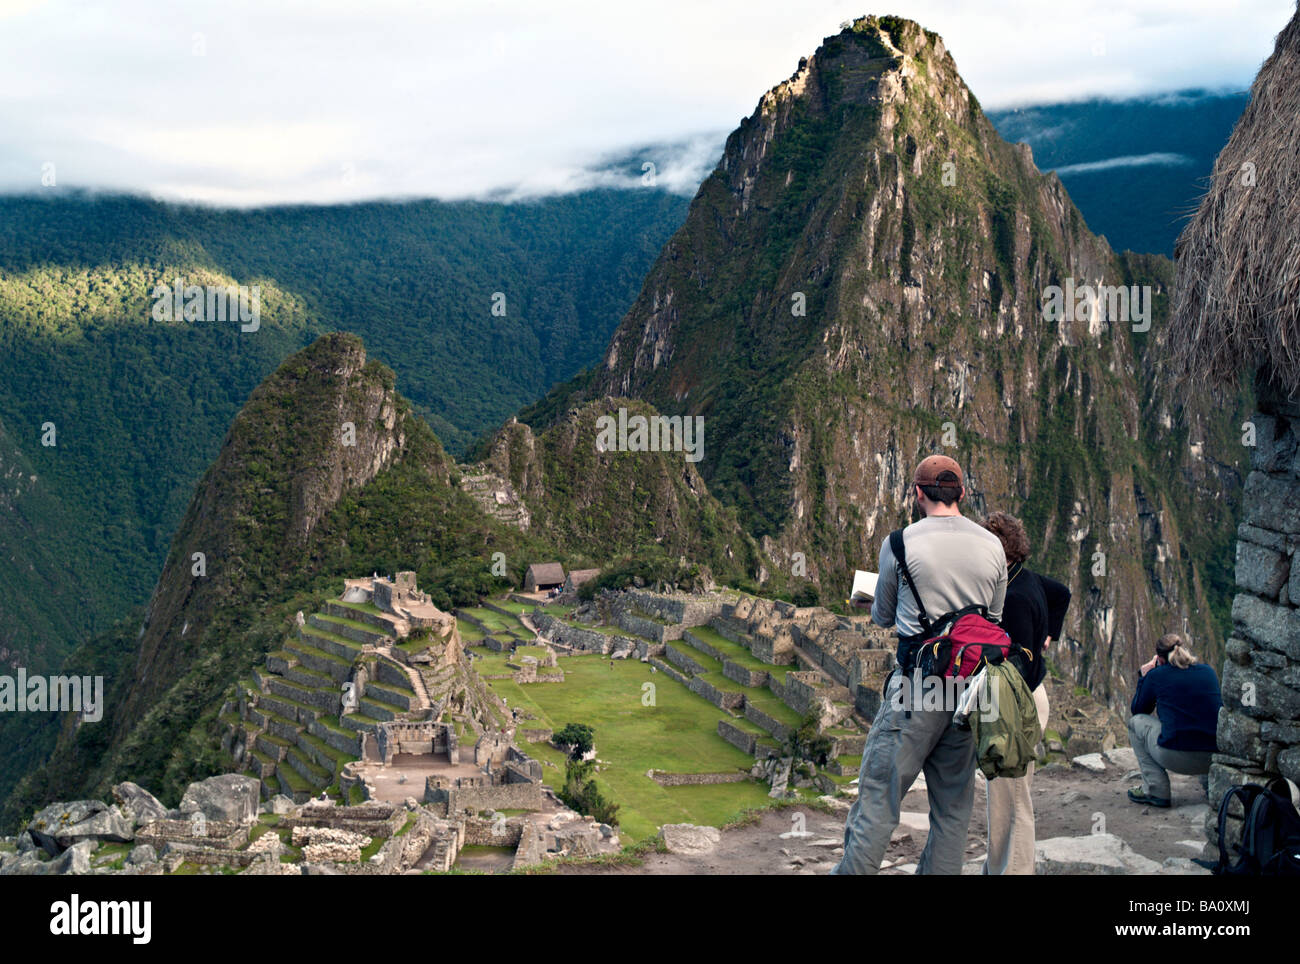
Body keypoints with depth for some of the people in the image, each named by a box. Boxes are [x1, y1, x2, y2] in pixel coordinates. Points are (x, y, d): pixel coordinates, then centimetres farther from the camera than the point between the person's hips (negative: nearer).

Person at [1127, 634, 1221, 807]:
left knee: (1136, 723, 22)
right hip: (1216, 757, 5)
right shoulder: (1208, 671, 13)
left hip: (1177, 757, -5)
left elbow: (1137, 710, 18)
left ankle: (1157, 792, 12)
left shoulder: (1156, 675, 2)